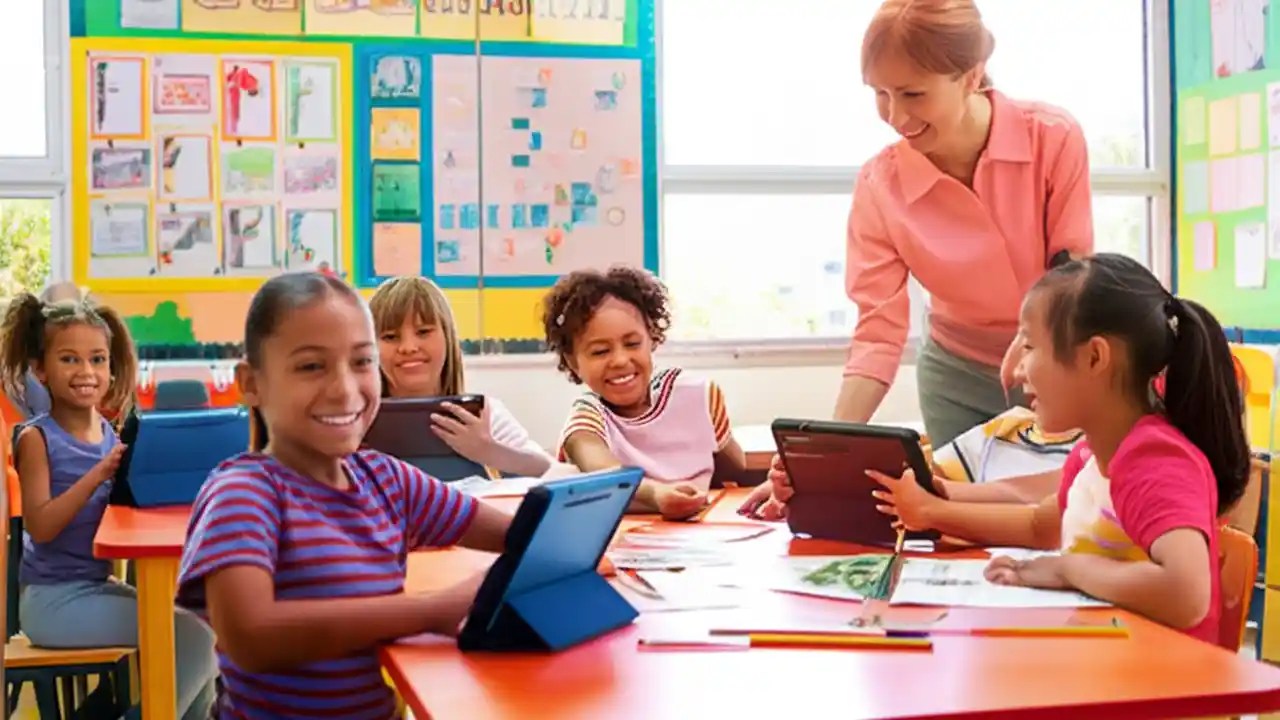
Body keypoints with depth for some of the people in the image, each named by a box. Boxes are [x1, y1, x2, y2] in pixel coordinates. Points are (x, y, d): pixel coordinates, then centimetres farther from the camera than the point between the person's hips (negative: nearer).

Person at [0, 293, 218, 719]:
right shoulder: (37, 438, -11)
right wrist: (101, 472, -26)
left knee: (200, 634, 3)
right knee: (191, 637, -16)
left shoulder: (111, 435, 6)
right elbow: (40, 527, -20)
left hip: (98, 586, 7)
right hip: (53, 599, -7)